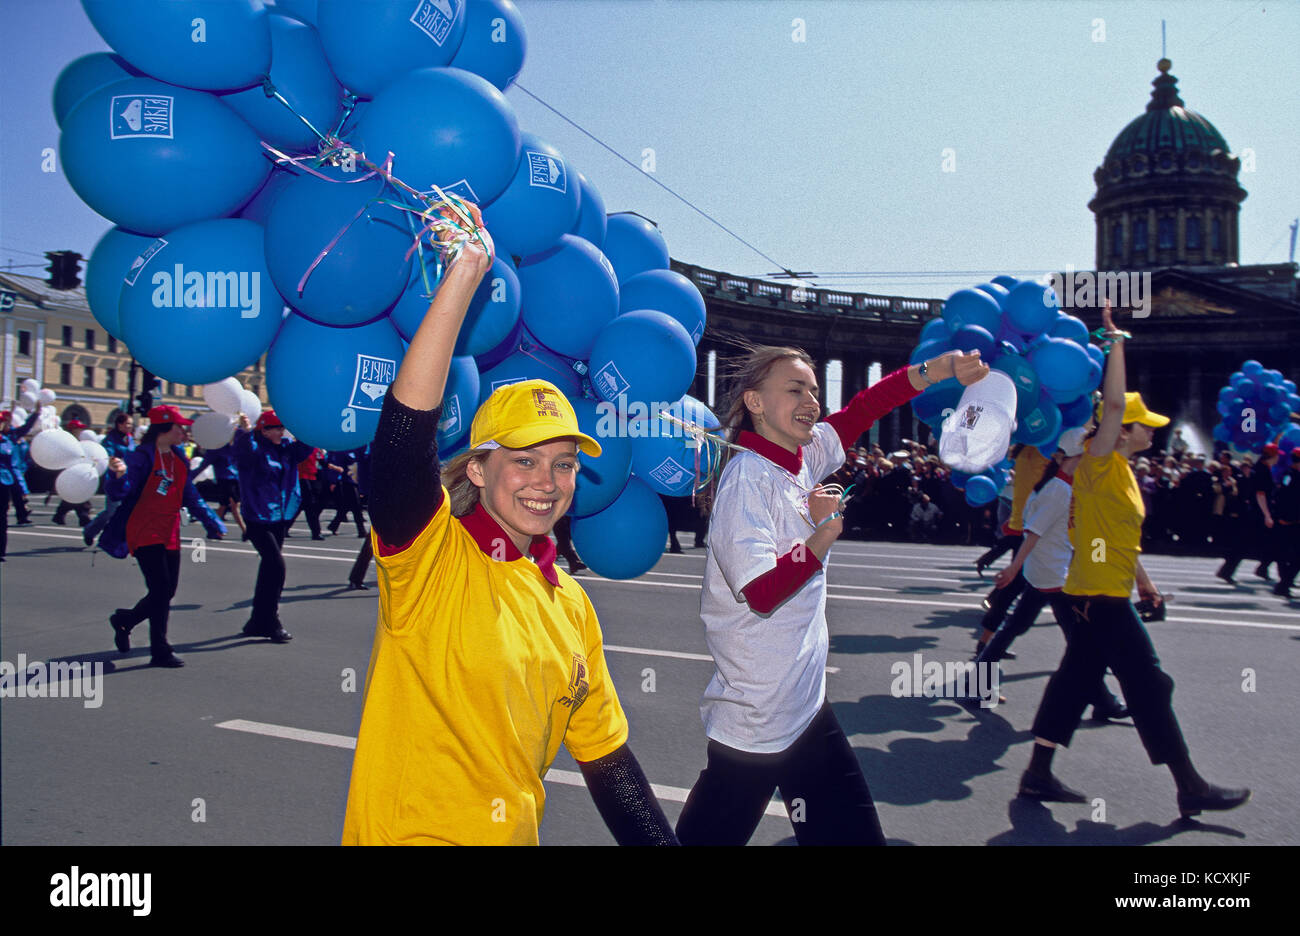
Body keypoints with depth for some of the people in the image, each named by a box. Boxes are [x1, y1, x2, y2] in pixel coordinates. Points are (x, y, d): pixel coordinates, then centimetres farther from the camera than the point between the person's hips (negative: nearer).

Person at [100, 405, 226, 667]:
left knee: (167, 593, 9)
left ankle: (123, 620, 34)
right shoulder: (142, 456, -11)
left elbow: (189, 495, 19)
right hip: (145, 534, -7)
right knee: (161, 590, -10)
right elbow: (118, 493, -19)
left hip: (170, 534, 8)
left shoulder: (178, 457, 11)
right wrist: (119, 475, -41)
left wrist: (211, 523, 15)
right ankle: (160, 652, 0)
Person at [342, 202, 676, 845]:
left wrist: (662, 841, 2)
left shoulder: (571, 604, 3)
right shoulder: (432, 557, -13)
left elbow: (607, 759, 8)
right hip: (406, 832, -5)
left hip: (514, 836, 6)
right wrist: (464, 274, -33)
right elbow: (405, 426, -31)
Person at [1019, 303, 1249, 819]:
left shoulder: (1121, 471, 15)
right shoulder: (1098, 462, -13)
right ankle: (1190, 788, 9)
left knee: (1076, 679, 10)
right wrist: (1115, 340, -21)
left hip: (1104, 593, 10)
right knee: (1149, 685, -2)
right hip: (1101, 595, -10)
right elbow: (1114, 402, -27)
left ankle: (1038, 773, 15)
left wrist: (1143, 580, 24)